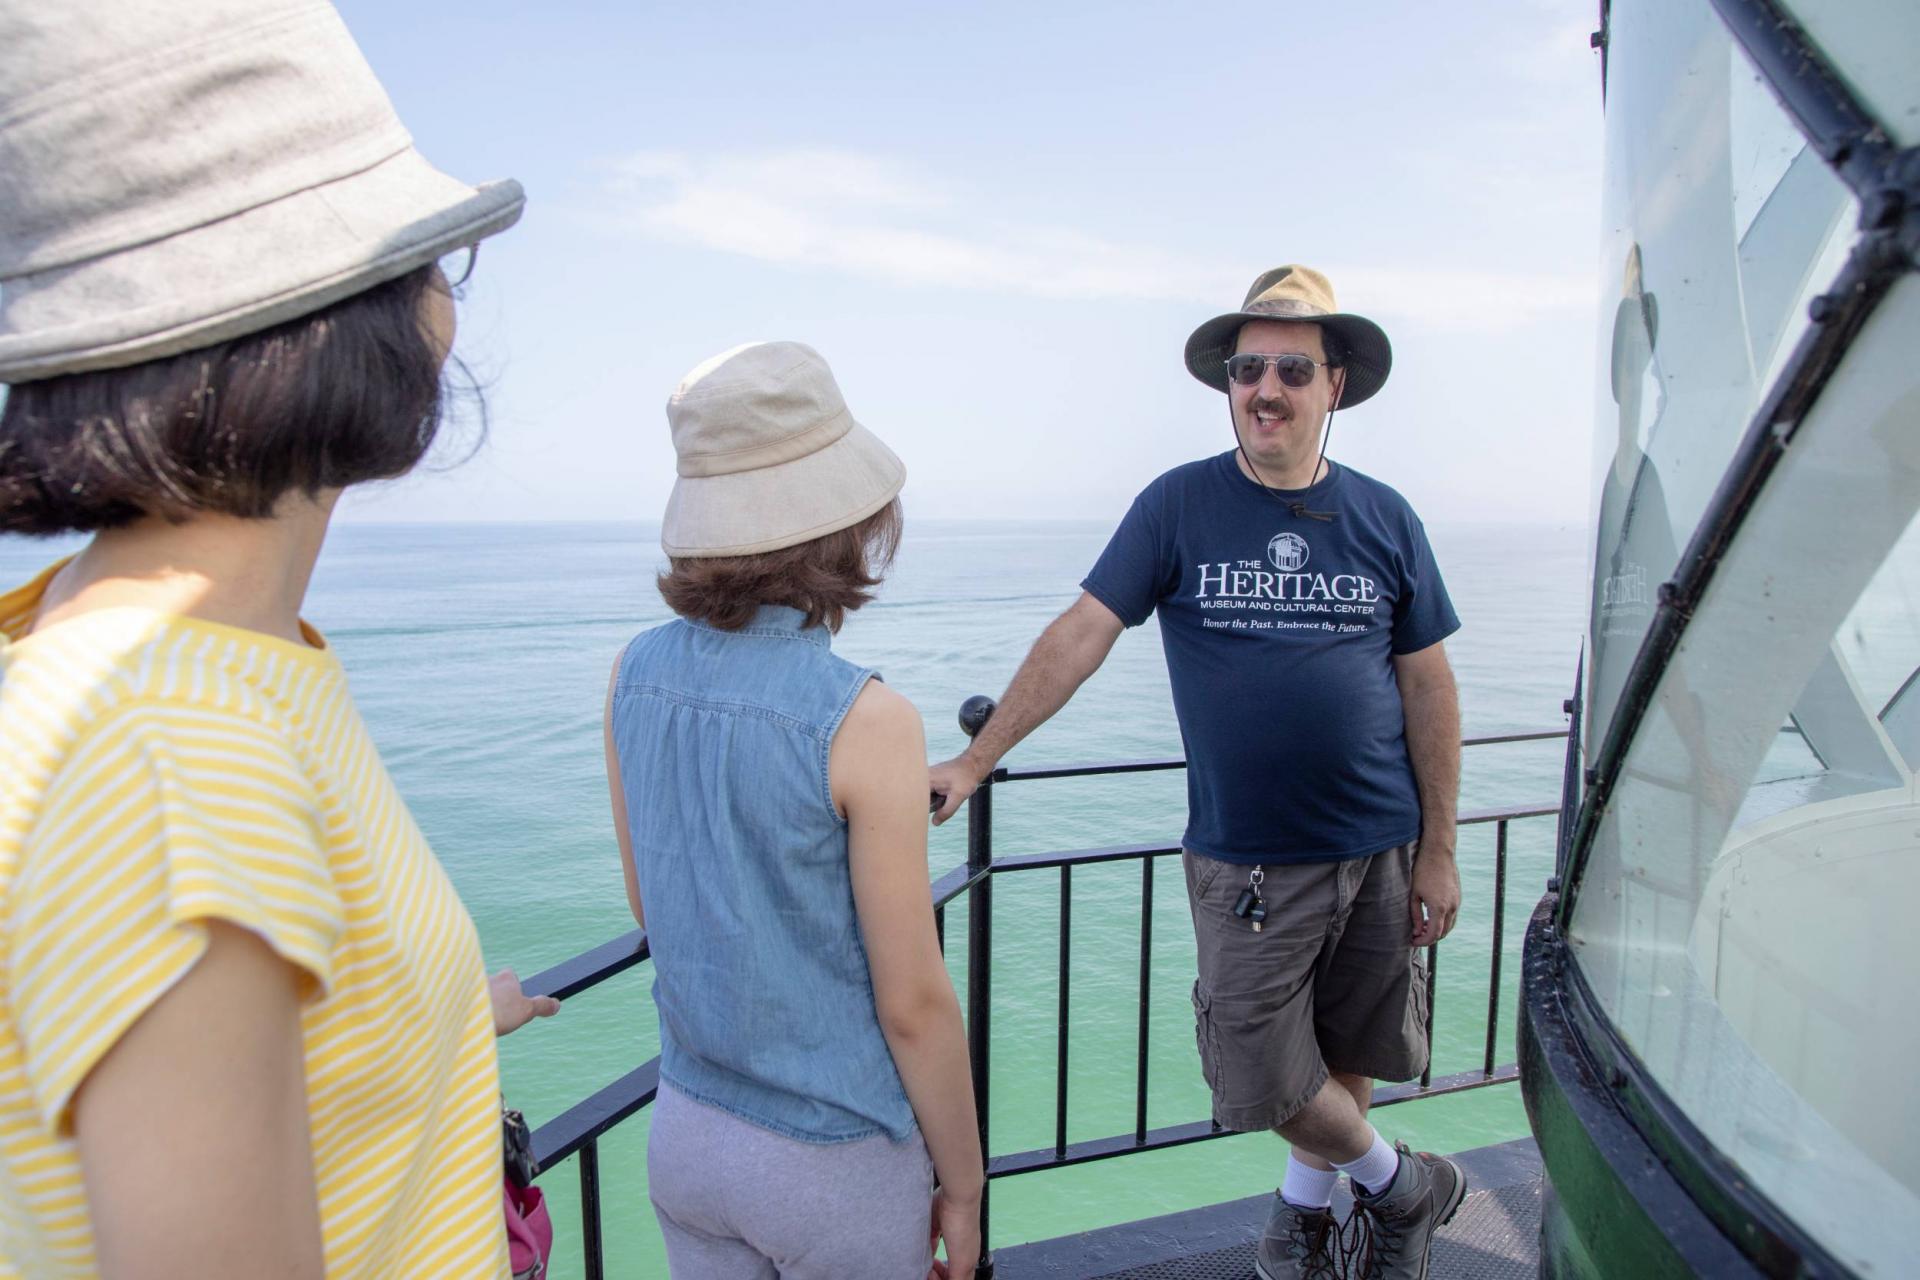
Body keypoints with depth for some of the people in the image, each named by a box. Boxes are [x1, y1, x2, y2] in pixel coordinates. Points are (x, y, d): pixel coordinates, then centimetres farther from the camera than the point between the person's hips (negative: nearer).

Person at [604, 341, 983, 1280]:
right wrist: (964, 1186, -4)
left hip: (684, 1132, 5)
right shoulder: (863, 720, -25)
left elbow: (648, 905, 6)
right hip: (833, 1164, -5)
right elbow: (913, 1005, -16)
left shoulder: (634, 674, -8)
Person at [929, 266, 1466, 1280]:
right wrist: (975, 760, -12)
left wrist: (1437, 850, 2)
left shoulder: (1384, 520, 2)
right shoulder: (1176, 507, -4)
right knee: (1269, 1077, 5)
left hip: (1379, 852, 2)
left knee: (1348, 1054, 14)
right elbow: (1080, 636, -7)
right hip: (1246, 861, -1)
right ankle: (1399, 1183, 35)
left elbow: (1428, 687, 5)